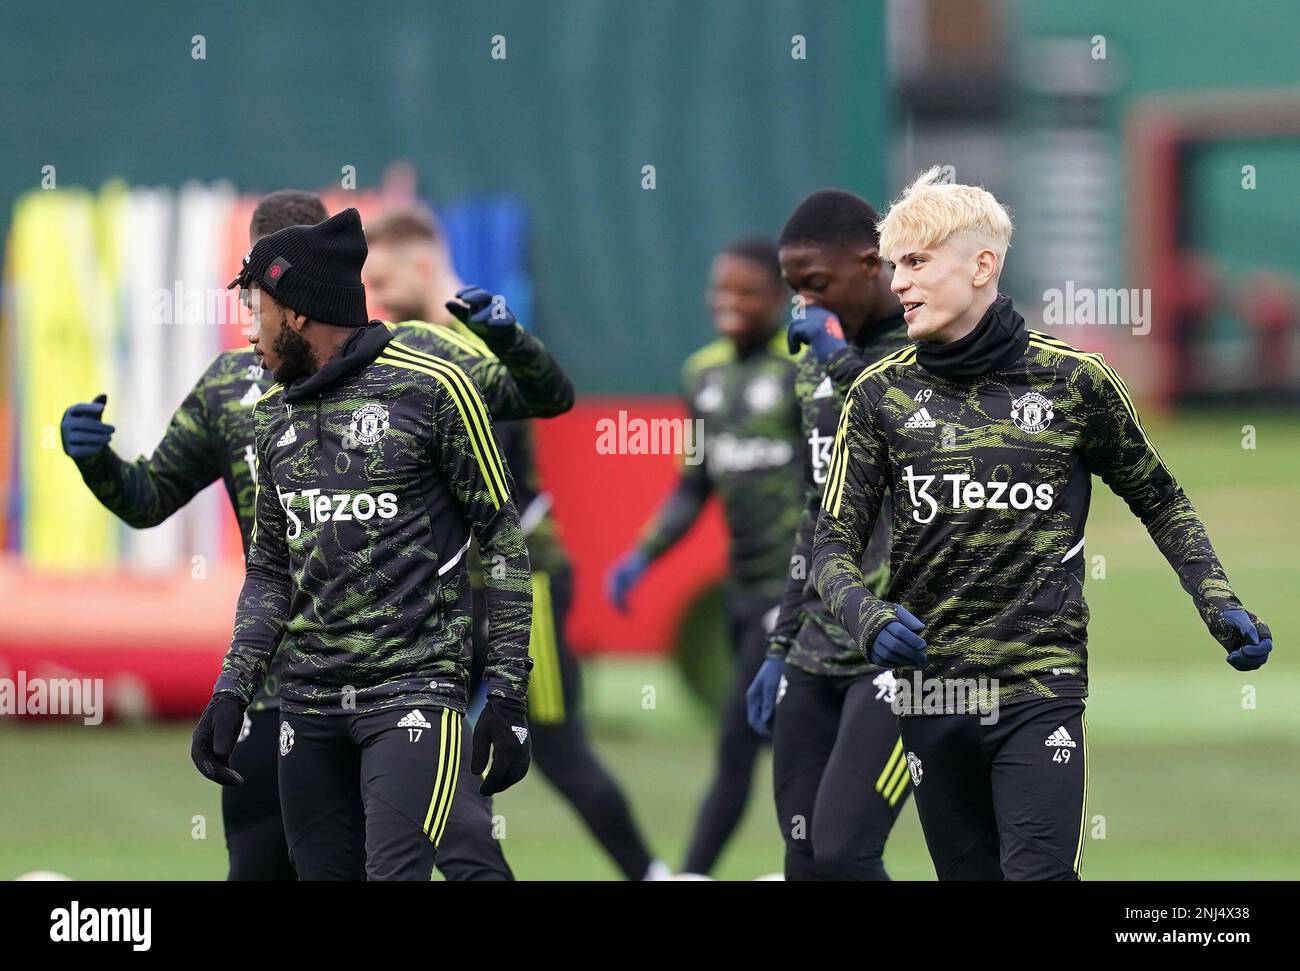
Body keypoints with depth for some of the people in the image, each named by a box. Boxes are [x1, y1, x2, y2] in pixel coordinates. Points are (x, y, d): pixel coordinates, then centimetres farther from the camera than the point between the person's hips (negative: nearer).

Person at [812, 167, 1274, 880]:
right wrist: (866, 615, -18)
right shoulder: (881, 393, 5)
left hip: (1041, 690, -3)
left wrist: (1219, 606, 2)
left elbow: (1159, 500, 14)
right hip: (930, 693, 3)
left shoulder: (1073, 380, 0)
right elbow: (835, 541, 4)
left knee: (1040, 875, -17)